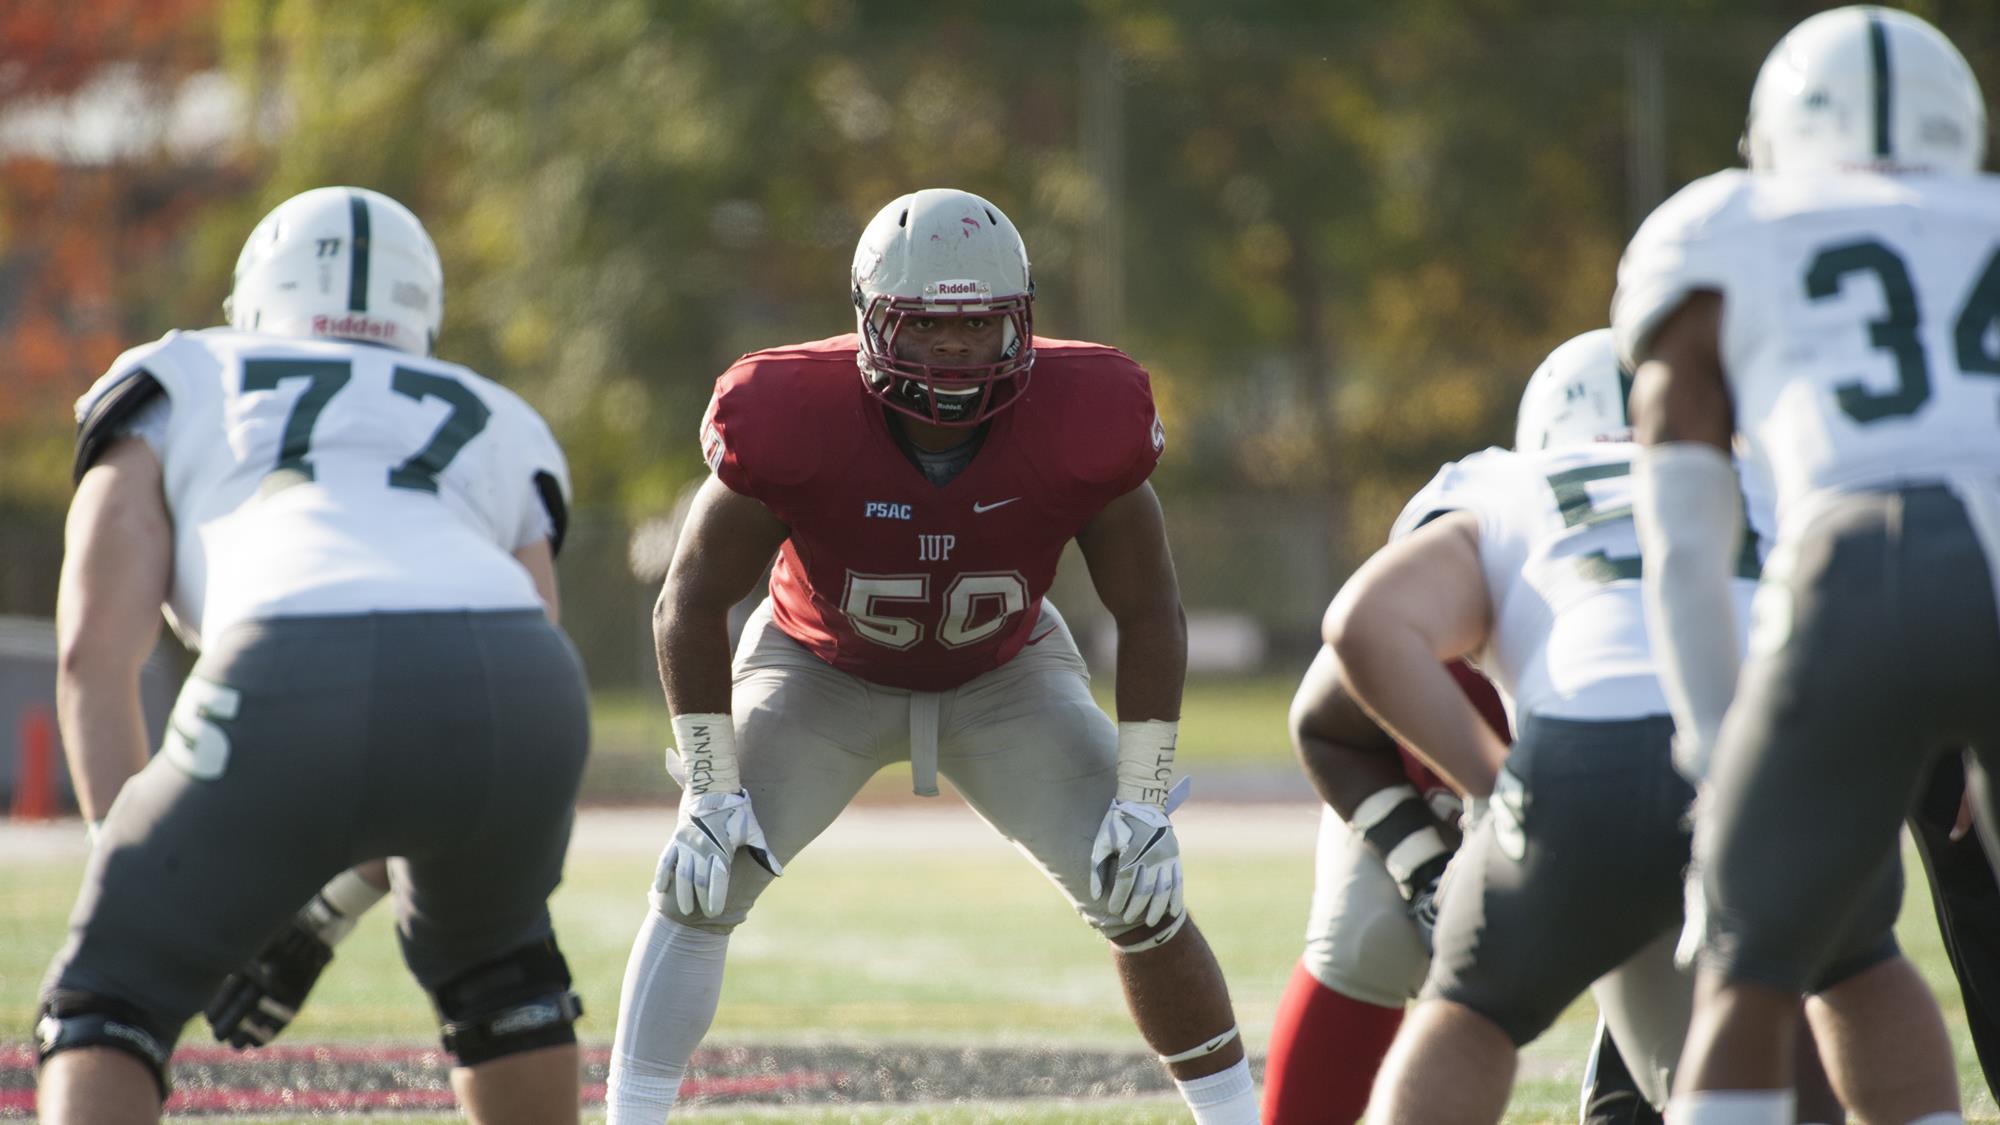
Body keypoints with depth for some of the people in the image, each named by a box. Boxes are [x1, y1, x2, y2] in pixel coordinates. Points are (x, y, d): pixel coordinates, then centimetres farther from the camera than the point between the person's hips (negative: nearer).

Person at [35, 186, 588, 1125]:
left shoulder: (169, 393, 30)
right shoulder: (496, 436, 38)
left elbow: (94, 654, 15)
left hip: (298, 693, -3)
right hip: (510, 696, 3)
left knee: (104, 1004, 13)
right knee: (484, 951, 35)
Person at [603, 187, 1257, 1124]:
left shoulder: (1078, 422, -30)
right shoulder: (794, 419, -34)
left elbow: (1148, 611, -16)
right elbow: (692, 603, -19)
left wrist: (1143, 801, -18)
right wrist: (711, 793, -22)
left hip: (1004, 678, 1)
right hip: (822, 670, -1)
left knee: (1139, 895, -11)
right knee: (700, 885, -18)